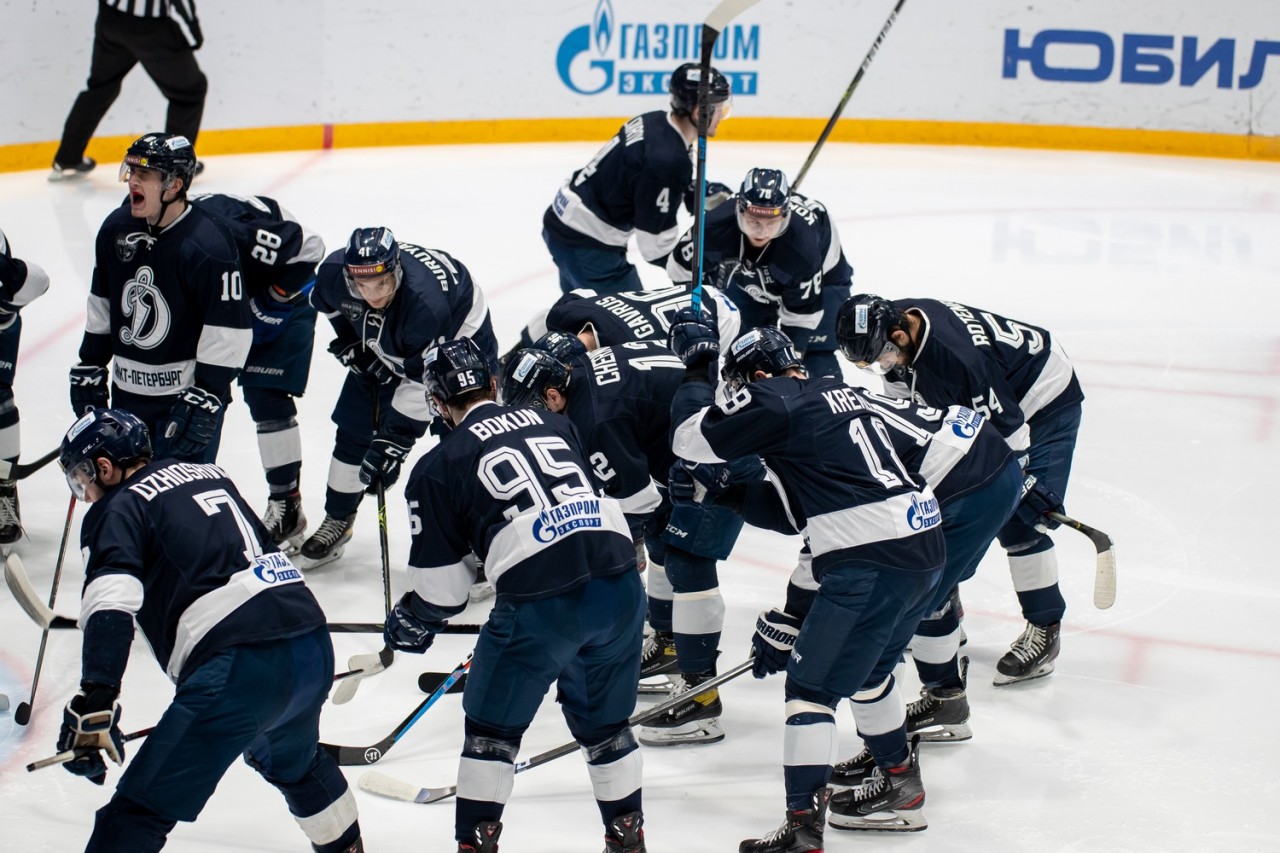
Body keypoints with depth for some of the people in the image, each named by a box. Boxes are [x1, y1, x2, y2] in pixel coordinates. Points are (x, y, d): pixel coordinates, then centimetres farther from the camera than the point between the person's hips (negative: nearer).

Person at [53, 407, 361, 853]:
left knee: (137, 815, -5)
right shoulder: (210, 474, 26)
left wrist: (94, 701, -22)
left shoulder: (118, 508, 4)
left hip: (238, 670, -8)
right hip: (315, 650, 8)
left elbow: (111, 604, -14)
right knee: (293, 762, 38)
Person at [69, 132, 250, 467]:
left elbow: (229, 331, -19)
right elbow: (101, 306, 14)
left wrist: (204, 401, -20)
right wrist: (89, 369, 15)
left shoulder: (208, 245, -21)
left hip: (186, 394, -7)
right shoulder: (116, 228, 0)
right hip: (127, 393, 7)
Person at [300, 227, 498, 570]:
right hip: (385, 345, 6)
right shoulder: (334, 272, -28)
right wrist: (349, 341, -4)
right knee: (354, 428, 7)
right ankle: (336, 521, 25)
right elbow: (326, 301, 1)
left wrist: (394, 441, -34)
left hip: (459, 337, -6)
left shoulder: (425, 300, -43)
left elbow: (420, 383, -36)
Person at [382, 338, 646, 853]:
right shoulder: (553, 424, 20)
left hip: (539, 604, -5)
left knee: (492, 723, 15)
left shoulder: (439, 467, 7)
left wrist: (414, 624, 28)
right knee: (604, 719, 23)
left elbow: (440, 582, 9)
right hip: (620, 585, 5)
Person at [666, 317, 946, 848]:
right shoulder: (839, 394, 24)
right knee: (867, 670, 28)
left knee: (812, 684, -2)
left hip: (872, 563, -9)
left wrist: (697, 367, 13)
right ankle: (901, 788, 41)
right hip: (924, 543, 9)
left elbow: (692, 439, -1)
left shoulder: (774, 400, -3)